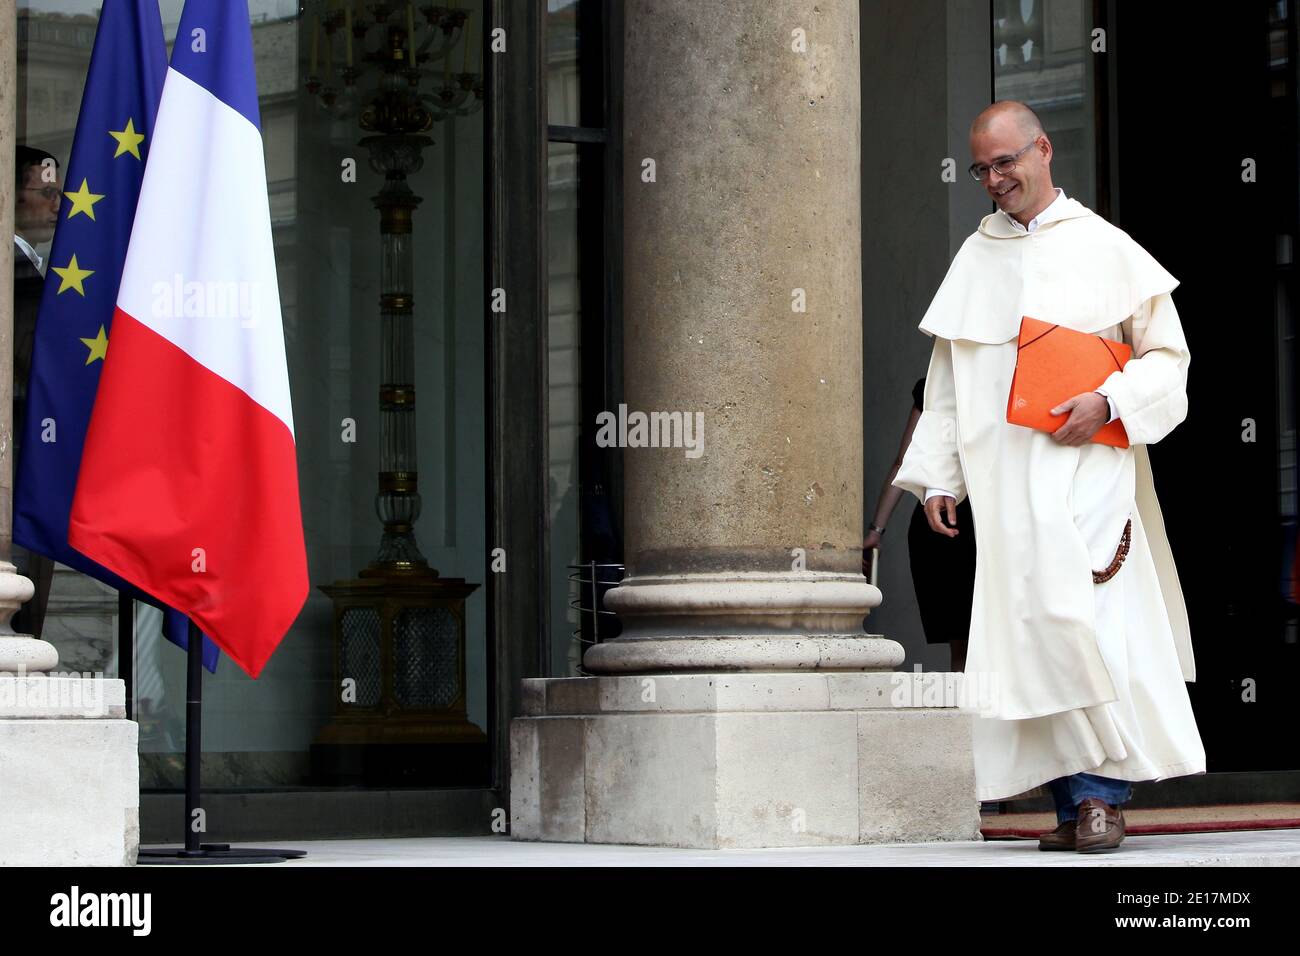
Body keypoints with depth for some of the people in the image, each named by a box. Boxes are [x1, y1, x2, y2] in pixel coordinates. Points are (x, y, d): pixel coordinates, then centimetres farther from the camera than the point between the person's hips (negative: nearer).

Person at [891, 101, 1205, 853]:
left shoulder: (1103, 248, 4)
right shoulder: (974, 260, 15)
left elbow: (1167, 356, 5)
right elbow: (946, 378, 17)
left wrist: (1108, 400, -12)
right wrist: (938, 475, 10)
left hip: (1083, 471, -4)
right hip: (1002, 481, 4)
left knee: (1077, 622, -17)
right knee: (1031, 633, 0)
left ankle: (1104, 791, -13)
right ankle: (1076, 804, 3)